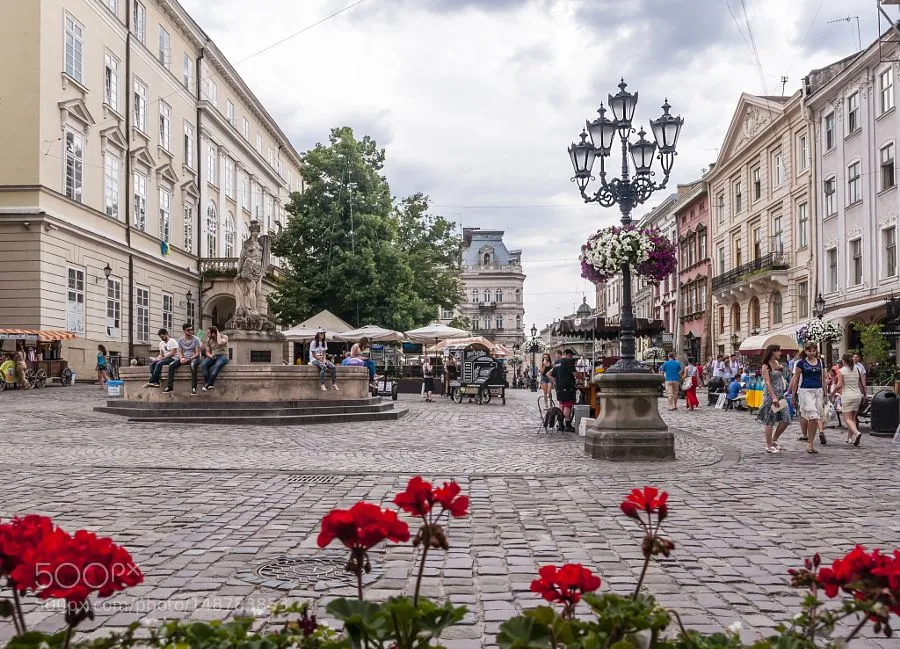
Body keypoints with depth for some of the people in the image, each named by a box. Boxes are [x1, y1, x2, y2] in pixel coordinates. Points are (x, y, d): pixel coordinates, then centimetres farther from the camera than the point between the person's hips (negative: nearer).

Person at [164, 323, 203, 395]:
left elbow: (197, 353, -12)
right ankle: (170, 386, -12)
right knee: (171, 365, -17)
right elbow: (180, 352, 7)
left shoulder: (196, 339, -8)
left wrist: (189, 359, -26)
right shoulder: (180, 340, 6)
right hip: (184, 358, 5)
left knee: (193, 365, -40)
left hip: (194, 358, -5)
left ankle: (194, 388, -42)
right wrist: (181, 358, -16)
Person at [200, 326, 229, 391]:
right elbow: (207, 352, 13)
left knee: (217, 366, -39)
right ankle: (211, 384, -30)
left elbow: (220, 343, -27)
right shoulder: (208, 340, 9)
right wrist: (210, 355, -11)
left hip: (223, 356, -4)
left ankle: (209, 384, -29)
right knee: (203, 365, -28)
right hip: (213, 357, 4)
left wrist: (217, 332, -14)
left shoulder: (224, 337, -4)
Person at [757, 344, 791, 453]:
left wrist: (781, 368, 8)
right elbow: (767, 383, -17)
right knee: (770, 421, -1)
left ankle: (774, 440, 20)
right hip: (770, 396, -8)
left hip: (781, 395, 8)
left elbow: (782, 376, 29)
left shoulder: (777, 363, 14)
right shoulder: (766, 366, -9)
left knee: (786, 420, 4)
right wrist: (774, 397, -25)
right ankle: (769, 446, 6)